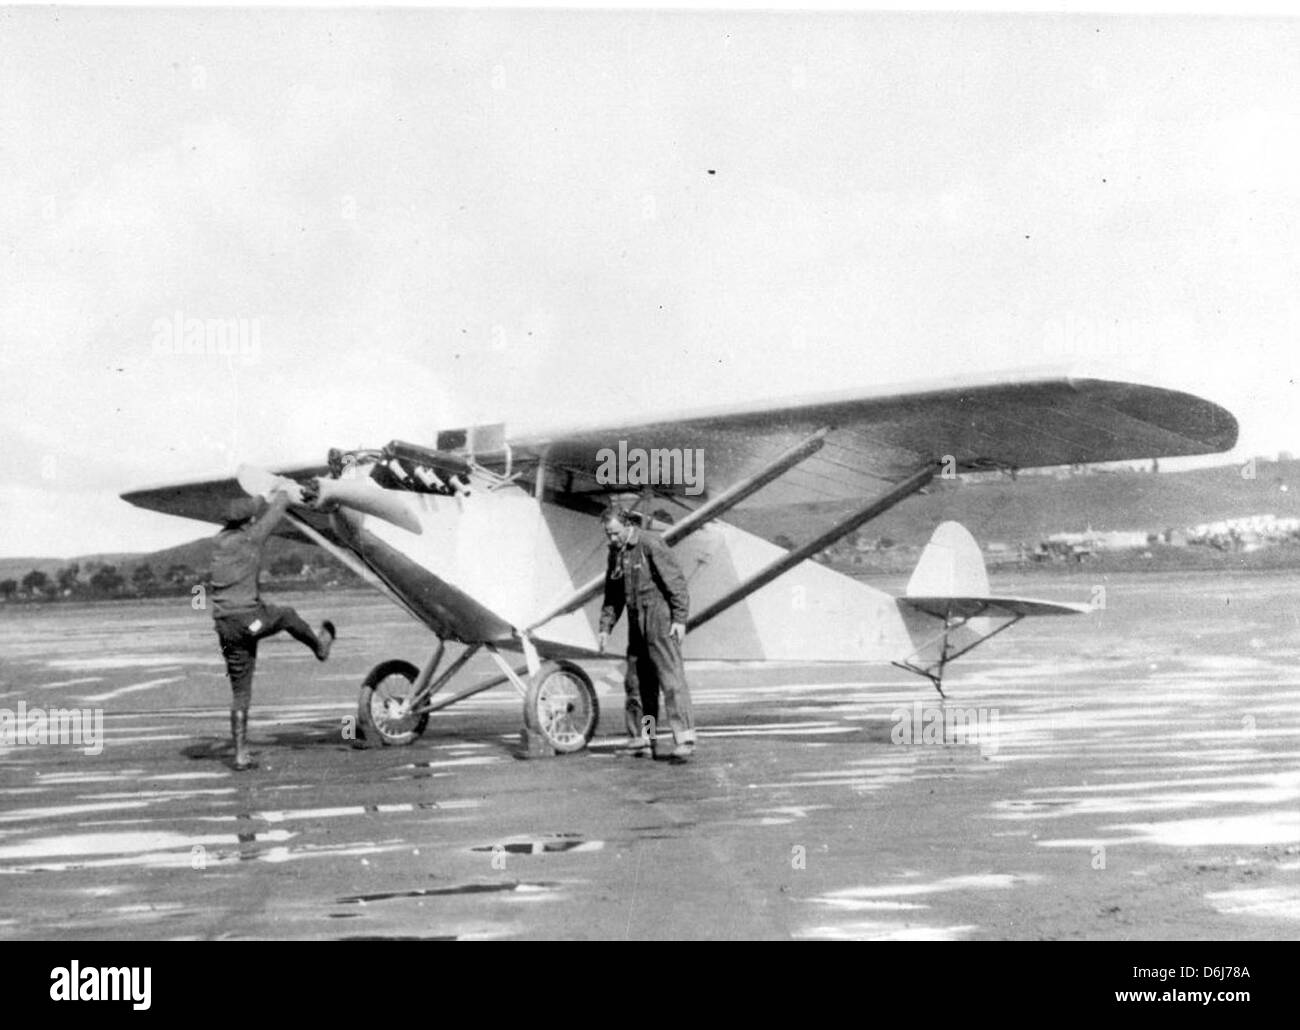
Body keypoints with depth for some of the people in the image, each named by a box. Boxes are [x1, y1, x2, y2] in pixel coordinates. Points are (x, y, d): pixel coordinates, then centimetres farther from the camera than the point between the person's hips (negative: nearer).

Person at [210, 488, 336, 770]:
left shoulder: (222, 539, 10)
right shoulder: (250, 537, -6)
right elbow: (277, 508, 9)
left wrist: (268, 496, 41)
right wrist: (282, 492, 31)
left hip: (225, 627, 6)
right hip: (249, 619, -6)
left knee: (240, 692, 10)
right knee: (286, 615, 27)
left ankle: (241, 754, 9)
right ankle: (319, 645, 50)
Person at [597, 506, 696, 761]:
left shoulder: (650, 544, -12)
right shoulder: (615, 553, 12)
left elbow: (675, 580, -14)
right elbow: (613, 595, 20)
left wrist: (680, 618, -18)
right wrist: (605, 627, 13)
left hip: (661, 618, -8)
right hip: (637, 623, 8)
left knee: (671, 678, -13)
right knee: (636, 683, 9)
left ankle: (685, 740, -17)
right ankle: (641, 740, 17)